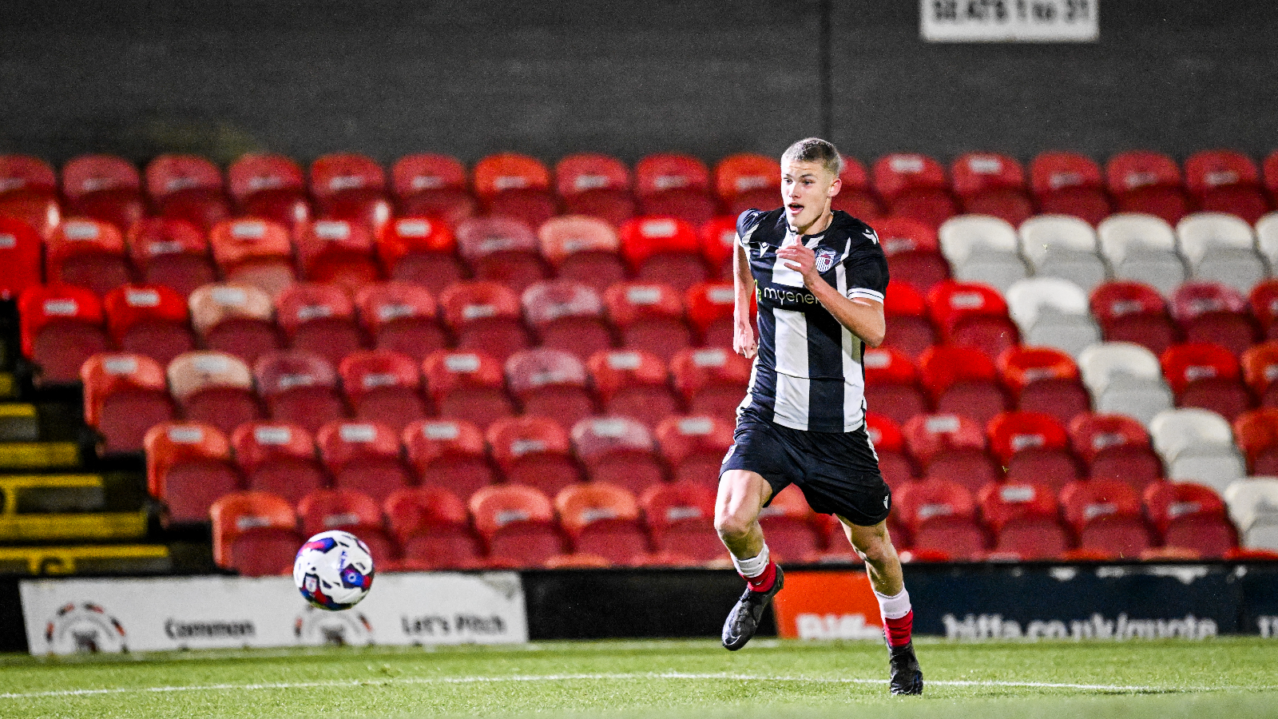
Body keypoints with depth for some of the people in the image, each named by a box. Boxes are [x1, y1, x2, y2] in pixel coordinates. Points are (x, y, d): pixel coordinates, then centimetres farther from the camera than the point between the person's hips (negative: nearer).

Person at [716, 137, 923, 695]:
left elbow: (873, 330, -23)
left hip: (837, 428, -2)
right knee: (732, 521, -21)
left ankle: (901, 650, 35)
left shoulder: (857, 243, -11)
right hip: (768, 415, 2)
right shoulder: (759, 229, 0)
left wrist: (816, 282, -34)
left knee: (871, 544, 10)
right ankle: (760, 584, 14)